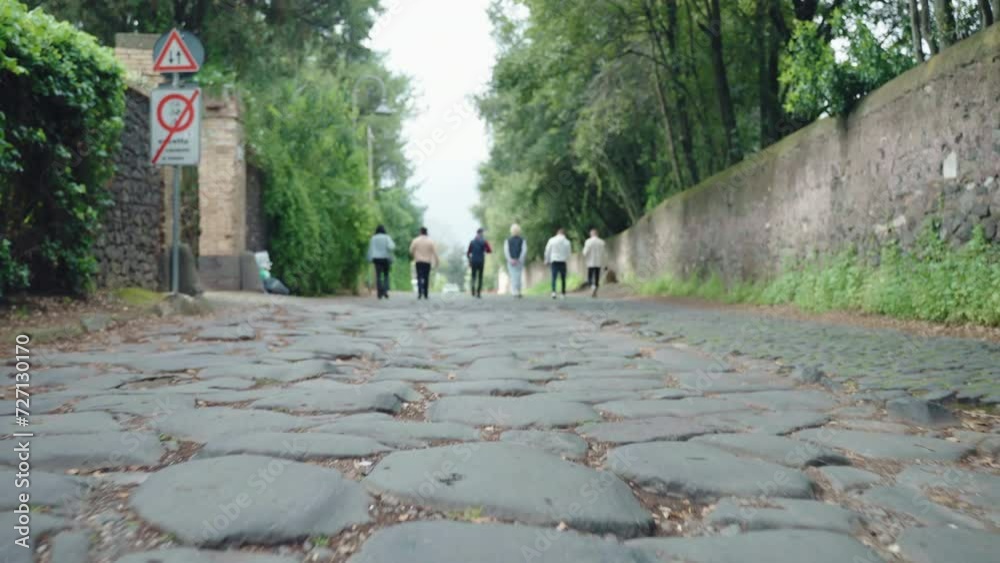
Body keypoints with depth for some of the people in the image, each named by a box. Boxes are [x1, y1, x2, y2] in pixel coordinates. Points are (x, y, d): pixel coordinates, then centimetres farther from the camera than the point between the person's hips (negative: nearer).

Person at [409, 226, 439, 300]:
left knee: (419, 277, -3)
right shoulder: (430, 241, -1)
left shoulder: (416, 240, -2)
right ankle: (425, 294, 13)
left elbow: (411, 251, 3)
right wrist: (436, 261, 4)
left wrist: (414, 257, 23)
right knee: (426, 278, 8)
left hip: (418, 261, -1)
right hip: (427, 262, 1)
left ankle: (420, 292, -25)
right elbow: (434, 252, -3)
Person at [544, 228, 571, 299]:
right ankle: (563, 294, 13)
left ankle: (553, 291, -24)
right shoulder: (567, 242, 0)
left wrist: (547, 261, 12)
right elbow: (569, 253, 4)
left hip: (554, 261, 0)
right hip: (563, 262, 0)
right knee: (563, 278, 11)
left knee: (554, 277, -4)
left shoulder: (552, 240, -1)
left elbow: (547, 251, 2)